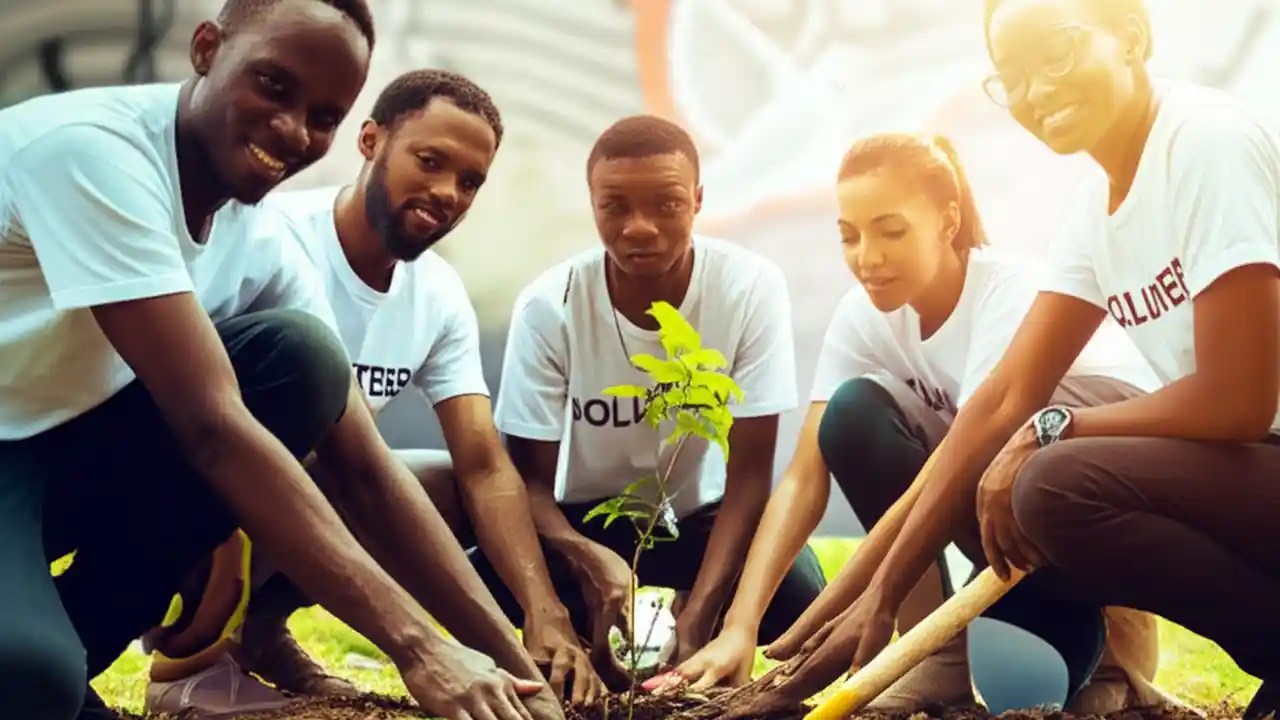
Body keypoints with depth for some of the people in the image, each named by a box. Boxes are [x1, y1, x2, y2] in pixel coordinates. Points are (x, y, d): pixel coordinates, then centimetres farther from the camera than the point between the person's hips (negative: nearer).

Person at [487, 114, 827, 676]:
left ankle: (686, 642, 2)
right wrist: (590, 560, -38)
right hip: (587, 521, 0)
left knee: (800, 596, -32)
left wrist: (698, 615, -32)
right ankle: (604, 652, 1)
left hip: (699, 517, 0)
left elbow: (749, 476, -19)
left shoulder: (752, 288, -22)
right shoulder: (548, 305, -20)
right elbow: (532, 479, -15)